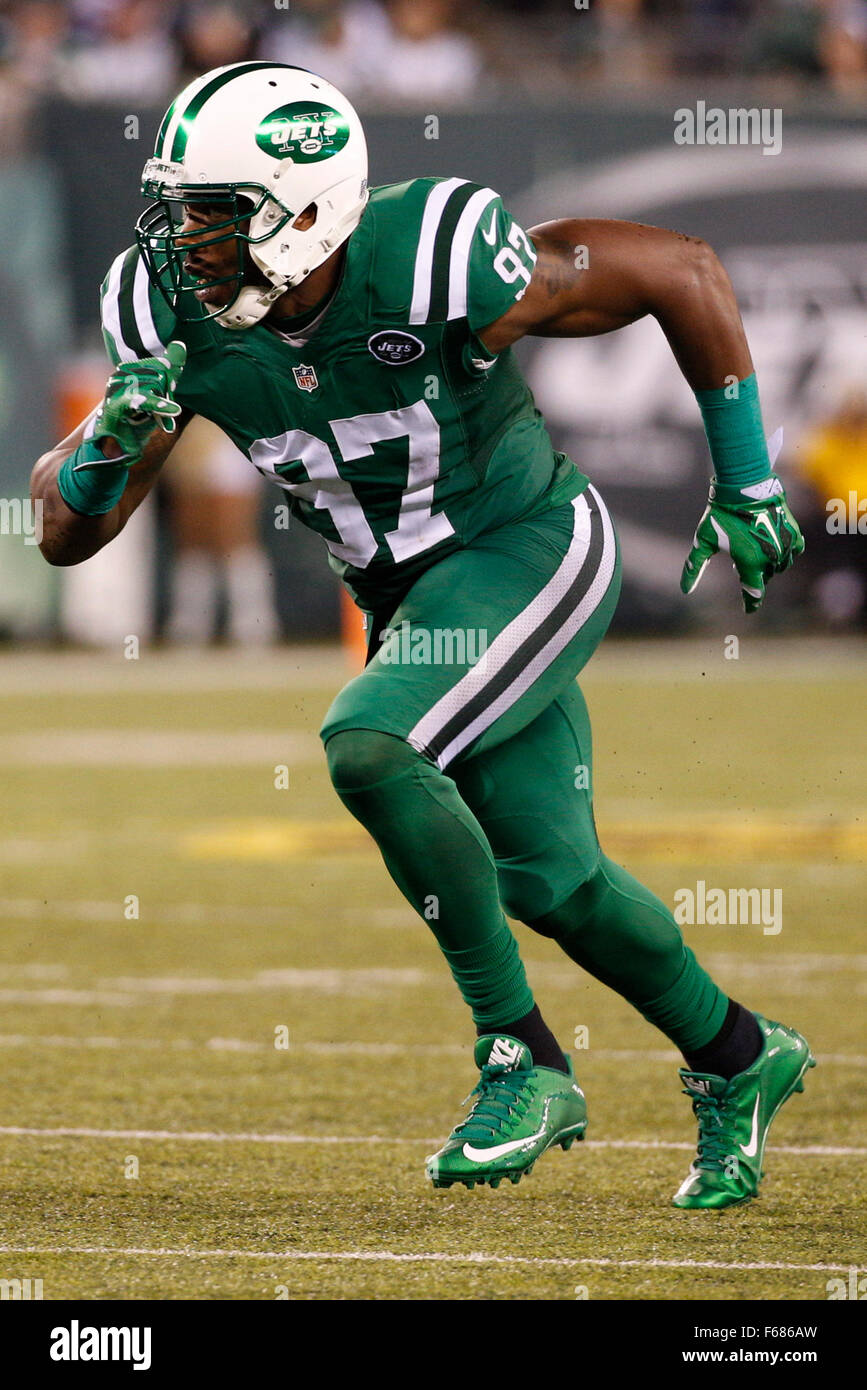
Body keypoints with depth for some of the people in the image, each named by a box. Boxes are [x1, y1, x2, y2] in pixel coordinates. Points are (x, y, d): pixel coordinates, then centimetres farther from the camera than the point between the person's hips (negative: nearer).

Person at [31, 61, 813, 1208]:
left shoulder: (437, 267, -30)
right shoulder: (173, 316, -15)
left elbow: (684, 272, -17)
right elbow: (64, 534, -10)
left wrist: (747, 486, -8)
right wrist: (108, 443, -33)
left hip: (530, 549, -7)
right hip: (414, 596, 7)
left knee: (370, 749, -28)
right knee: (545, 877, 14)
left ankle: (522, 1062, -14)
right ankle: (739, 1061, 39)